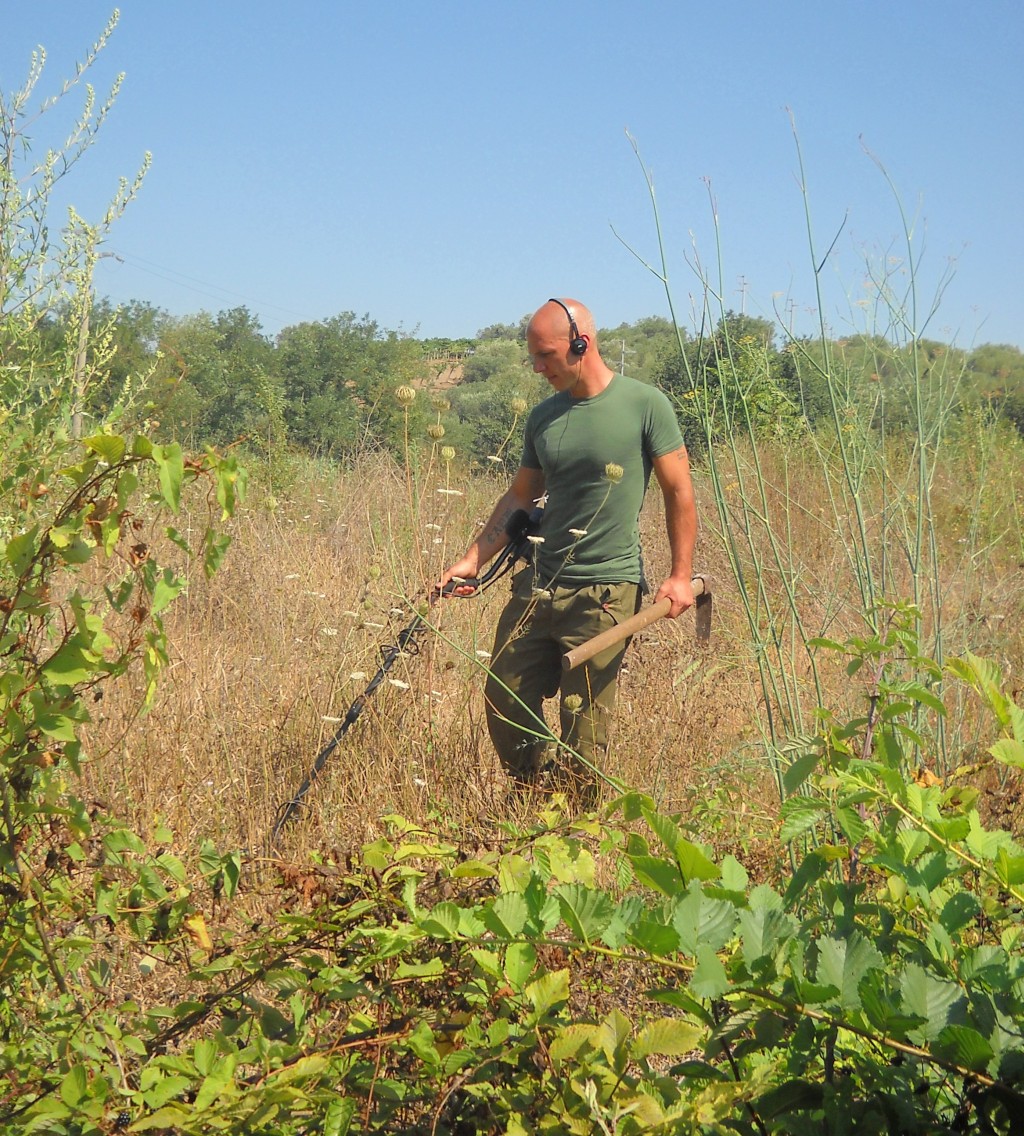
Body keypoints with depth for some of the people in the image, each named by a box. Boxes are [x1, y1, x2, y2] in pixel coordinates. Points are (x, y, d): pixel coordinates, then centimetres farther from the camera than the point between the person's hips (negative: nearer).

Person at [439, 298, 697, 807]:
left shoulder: (645, 405, -5)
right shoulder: (543, 417, 11)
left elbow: (679, 491, -2)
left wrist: (680, 574, -8)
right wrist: (473, 559, 10)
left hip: (606, 591, -6)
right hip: (537, 585, 6)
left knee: (584, 724, -3)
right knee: (504, 703, 5)